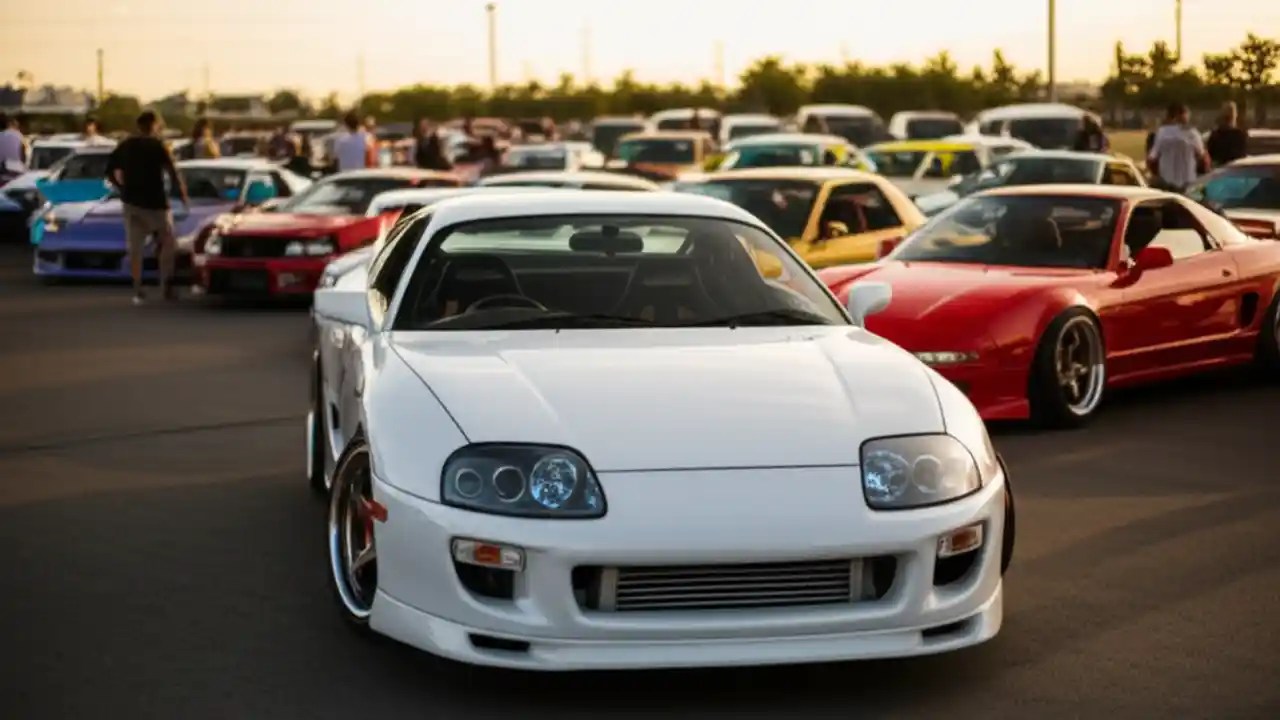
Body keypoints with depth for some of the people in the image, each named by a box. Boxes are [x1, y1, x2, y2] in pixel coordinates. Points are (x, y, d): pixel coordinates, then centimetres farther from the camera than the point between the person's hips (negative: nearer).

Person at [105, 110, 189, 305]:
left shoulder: (125, 146, 8)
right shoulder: (157, 145, -7)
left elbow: (110, 170, 11)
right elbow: (173, 172, -11)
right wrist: (183, 194, 0)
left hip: (131, 201, 4)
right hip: (154, 202, -4)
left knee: (135, 248, 6)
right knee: (167, 242, 12)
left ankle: (137, 291, 1)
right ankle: (166, 286, 6)